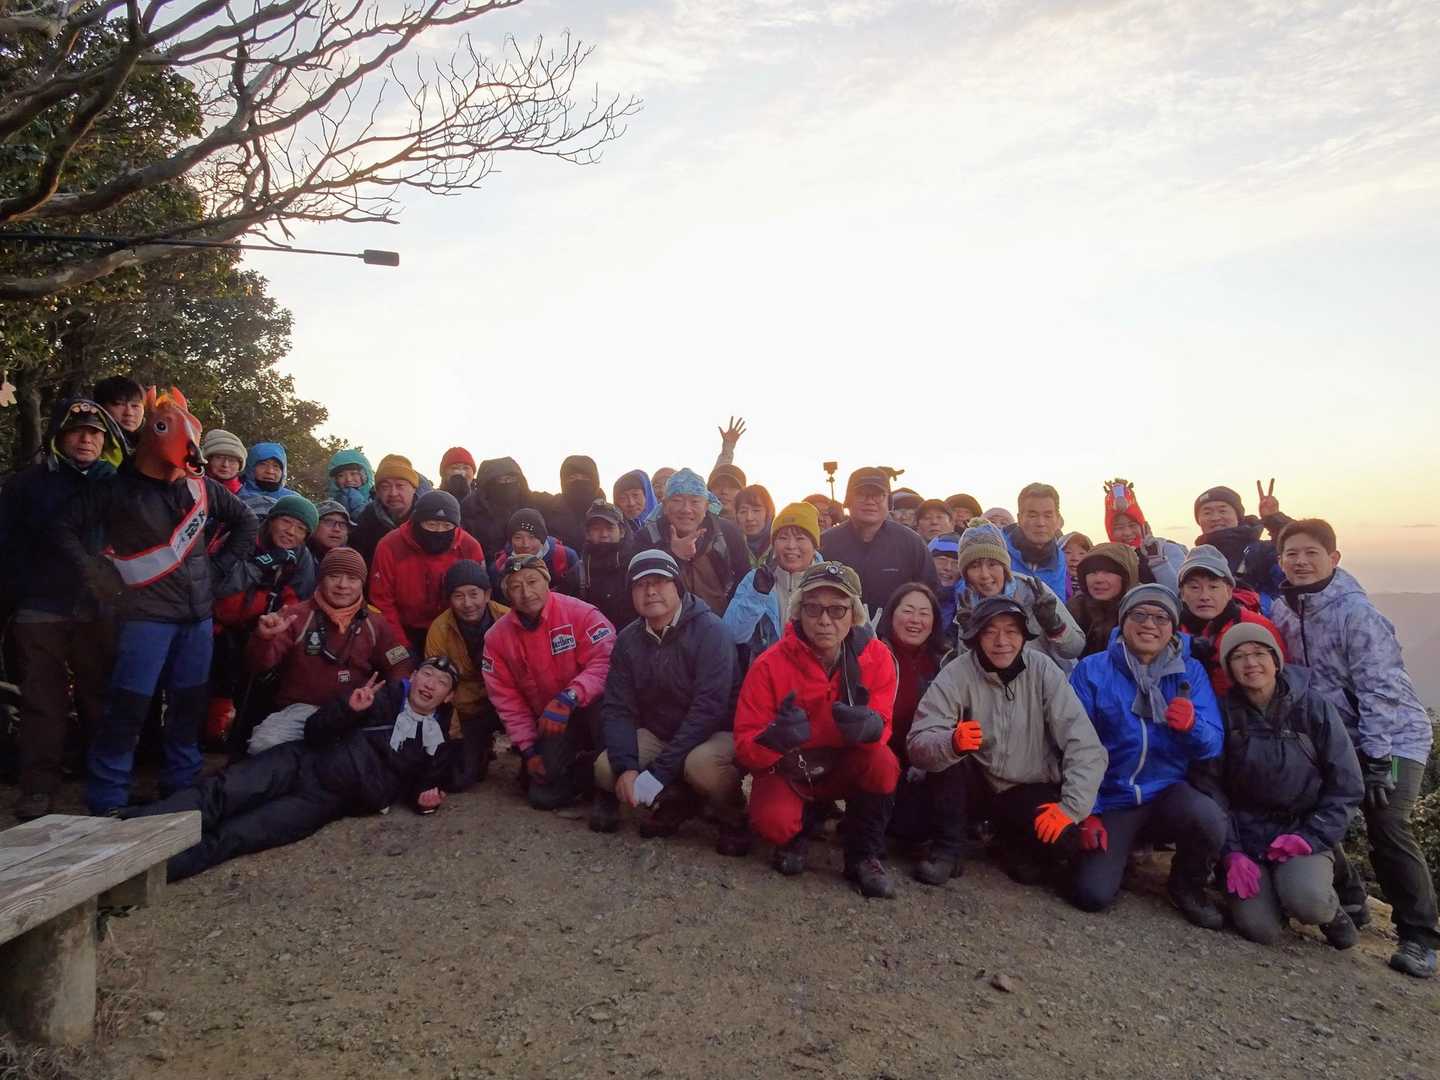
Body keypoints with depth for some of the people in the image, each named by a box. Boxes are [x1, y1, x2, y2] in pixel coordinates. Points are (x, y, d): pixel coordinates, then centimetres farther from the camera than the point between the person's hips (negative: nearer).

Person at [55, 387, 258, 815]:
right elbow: (65, 528, -1)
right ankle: (107, 800, 6)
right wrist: (95, 575, -7)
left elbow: (246, 522, 19)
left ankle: (182, 785, 25)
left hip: (198, 614, 4)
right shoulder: (117, 488, -2)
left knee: (190, 702, 10)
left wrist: (220, 565, 12)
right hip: (145, 614, -4)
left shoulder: (201, 487, 8)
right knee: (129, 707, -7)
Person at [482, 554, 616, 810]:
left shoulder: (580, 613, -17)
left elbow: (605, 662, -25)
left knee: (601, 699, -37)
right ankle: (583, 769, 23)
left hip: (589, 710, -3)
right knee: (543, 796, -9)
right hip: (549, 726, 4)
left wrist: (567, 699, -36)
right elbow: (506, 698, 1)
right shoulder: (497, 637, -2)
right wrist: (528, 750, -3)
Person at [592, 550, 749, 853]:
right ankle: (679, 801, 3)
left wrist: (658, 771, -28)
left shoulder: (709, 630, -19)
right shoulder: (627, 640, -1)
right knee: (605, 769, -18)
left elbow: (709, 707, -26)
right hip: (657, 735, 5)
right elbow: (617, 709, -4)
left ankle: (733, 819, -5)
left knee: (700, 763, -36)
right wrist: (626, 767, -23)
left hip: (715, 733, -5)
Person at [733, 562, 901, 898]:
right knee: (772, 821, -31)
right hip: (786, 771, -1)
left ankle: (864, 856, -5)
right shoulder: (770, 665, -20)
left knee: (884, 763, -30)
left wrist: (870, 726, -43)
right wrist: (775, 736, -43)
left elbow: (880, 726, -17)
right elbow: (744, 747, -19)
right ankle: (797, 831, 8)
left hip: (846, 768, 1)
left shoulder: (876, 656, -16)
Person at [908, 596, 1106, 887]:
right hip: (976, 786, 0)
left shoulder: (1042, 669, -14)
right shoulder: (957, 674, -16)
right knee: (948, 750, -29)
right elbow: (918, 744, -25)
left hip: (1031, 792, 1)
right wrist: (952, 743, -46)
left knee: (1067, 838, -27)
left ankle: (1015, 844, 8)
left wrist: (1071, 807, -27)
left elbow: (1085, 745, -16)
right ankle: (949, 849, -10)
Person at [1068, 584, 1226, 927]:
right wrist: (1086, 813, -10)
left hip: (1169, 793, 2)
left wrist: (1192, 725, -28)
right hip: (1111, 801, -1)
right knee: (1092, 894, -18)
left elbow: (1213, 744, -4)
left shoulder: (1190, 672, 2)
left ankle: (1187, 886, 2)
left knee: (1208, 817, -32)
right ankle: (1118, 849, 19)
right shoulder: (1092, 671, -5)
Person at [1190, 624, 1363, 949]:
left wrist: (1312, 837, -13)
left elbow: (1346, 786, -2)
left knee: (1307, 900, -30)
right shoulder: (1223, 713, -5)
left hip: (1304, 830, 0)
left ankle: (1330, 910, 7)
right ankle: (1273, 888, 16)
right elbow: (1210, 787, -5)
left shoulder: (1314, 707, -6)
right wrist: (1230, 853, -12)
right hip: (1246, 834, 0)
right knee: (1260, 929, -18)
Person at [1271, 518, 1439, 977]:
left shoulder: (1357, 612, -21)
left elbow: (1379, 687, -22)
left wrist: (1377, 758, -24)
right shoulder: (1282, 611, -1)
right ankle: (1348, 902, 22)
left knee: (1387, 829, -15)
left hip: (1392, 736, -6)